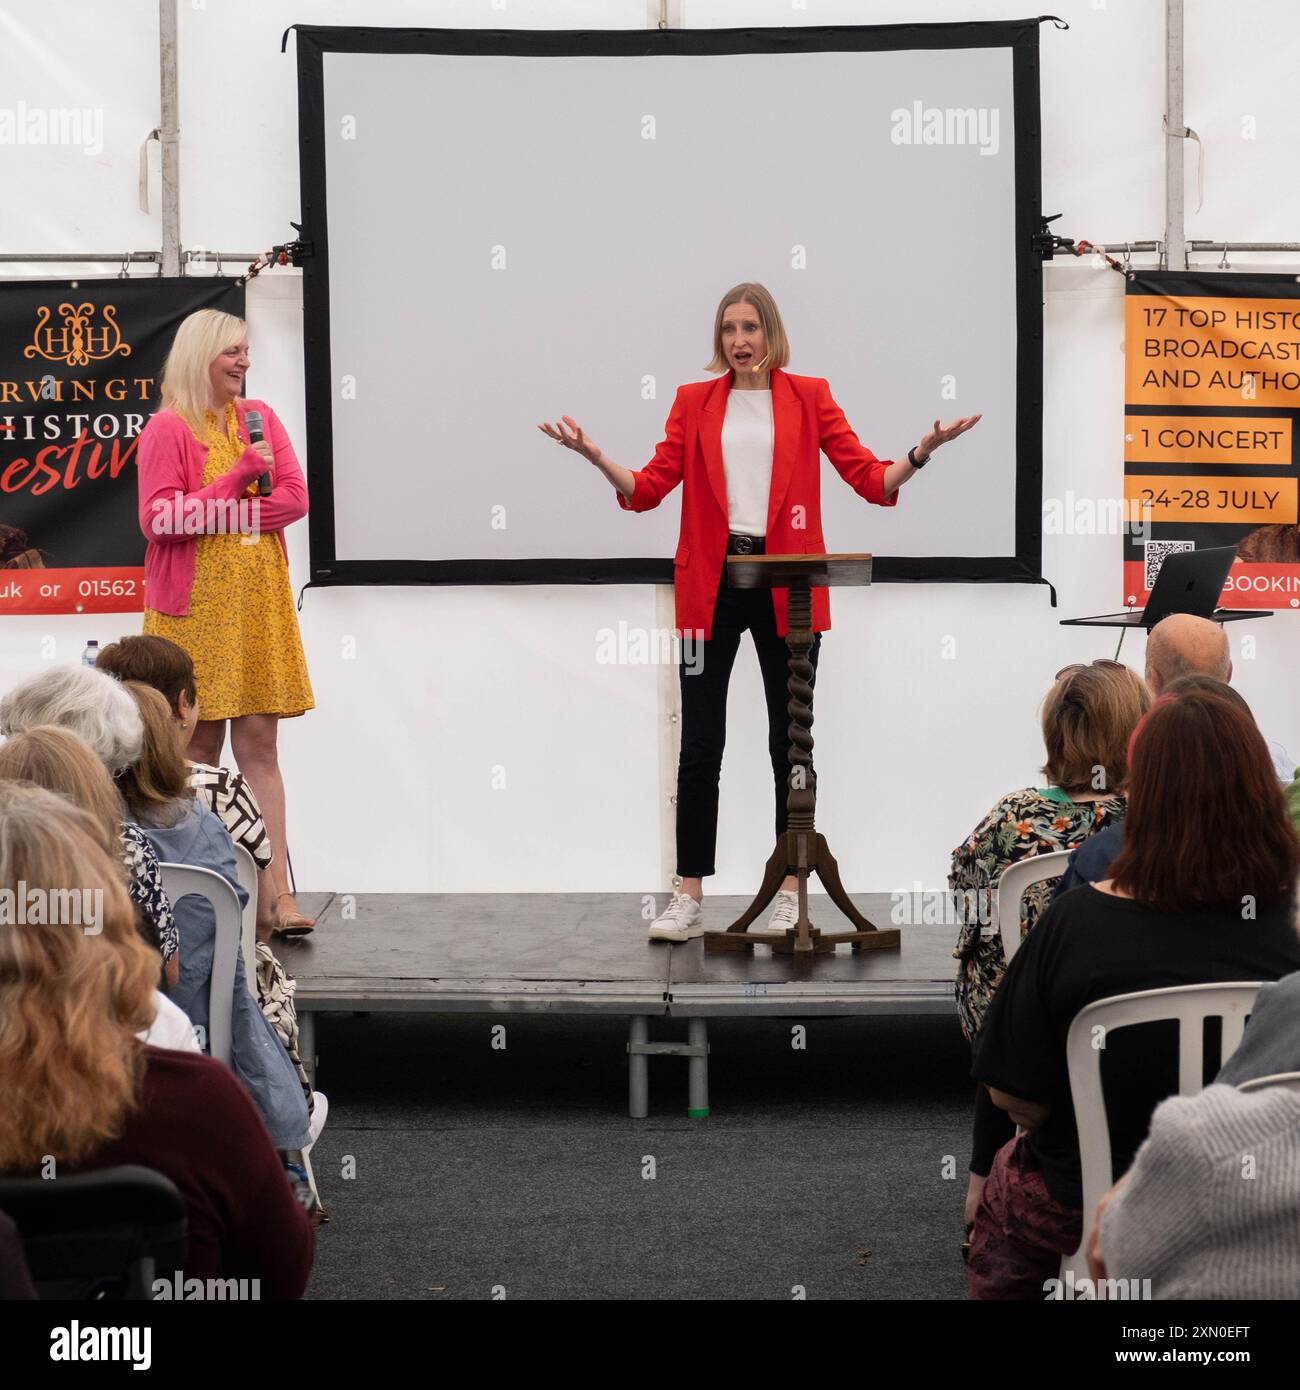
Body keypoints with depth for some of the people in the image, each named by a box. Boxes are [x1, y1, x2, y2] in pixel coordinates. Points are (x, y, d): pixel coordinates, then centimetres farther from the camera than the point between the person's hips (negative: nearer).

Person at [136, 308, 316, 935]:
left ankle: (278, 889, -1)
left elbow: (295, 497, 3)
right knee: (201, 747, -1)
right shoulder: (166, 429, -3)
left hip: (258, 601, 4)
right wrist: (238, 478, -15)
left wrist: (217, 515, -9)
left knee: (259, 743, 2)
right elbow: (158, 519, -12)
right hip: (195, 605, -4)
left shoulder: (260, 417, 11)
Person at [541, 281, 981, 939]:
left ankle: (790, 895, 14)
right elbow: (649, 487, 4)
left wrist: (922, 451, -15)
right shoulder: (694, 401, 9)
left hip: (787, 586, -1)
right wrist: (595, 456, -11)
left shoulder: (809, 398, 6)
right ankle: (689, 898, 6)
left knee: (790, 742, 5)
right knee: (700, 745, 0)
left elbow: (871, 478, 1)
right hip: (712, 585, 1)